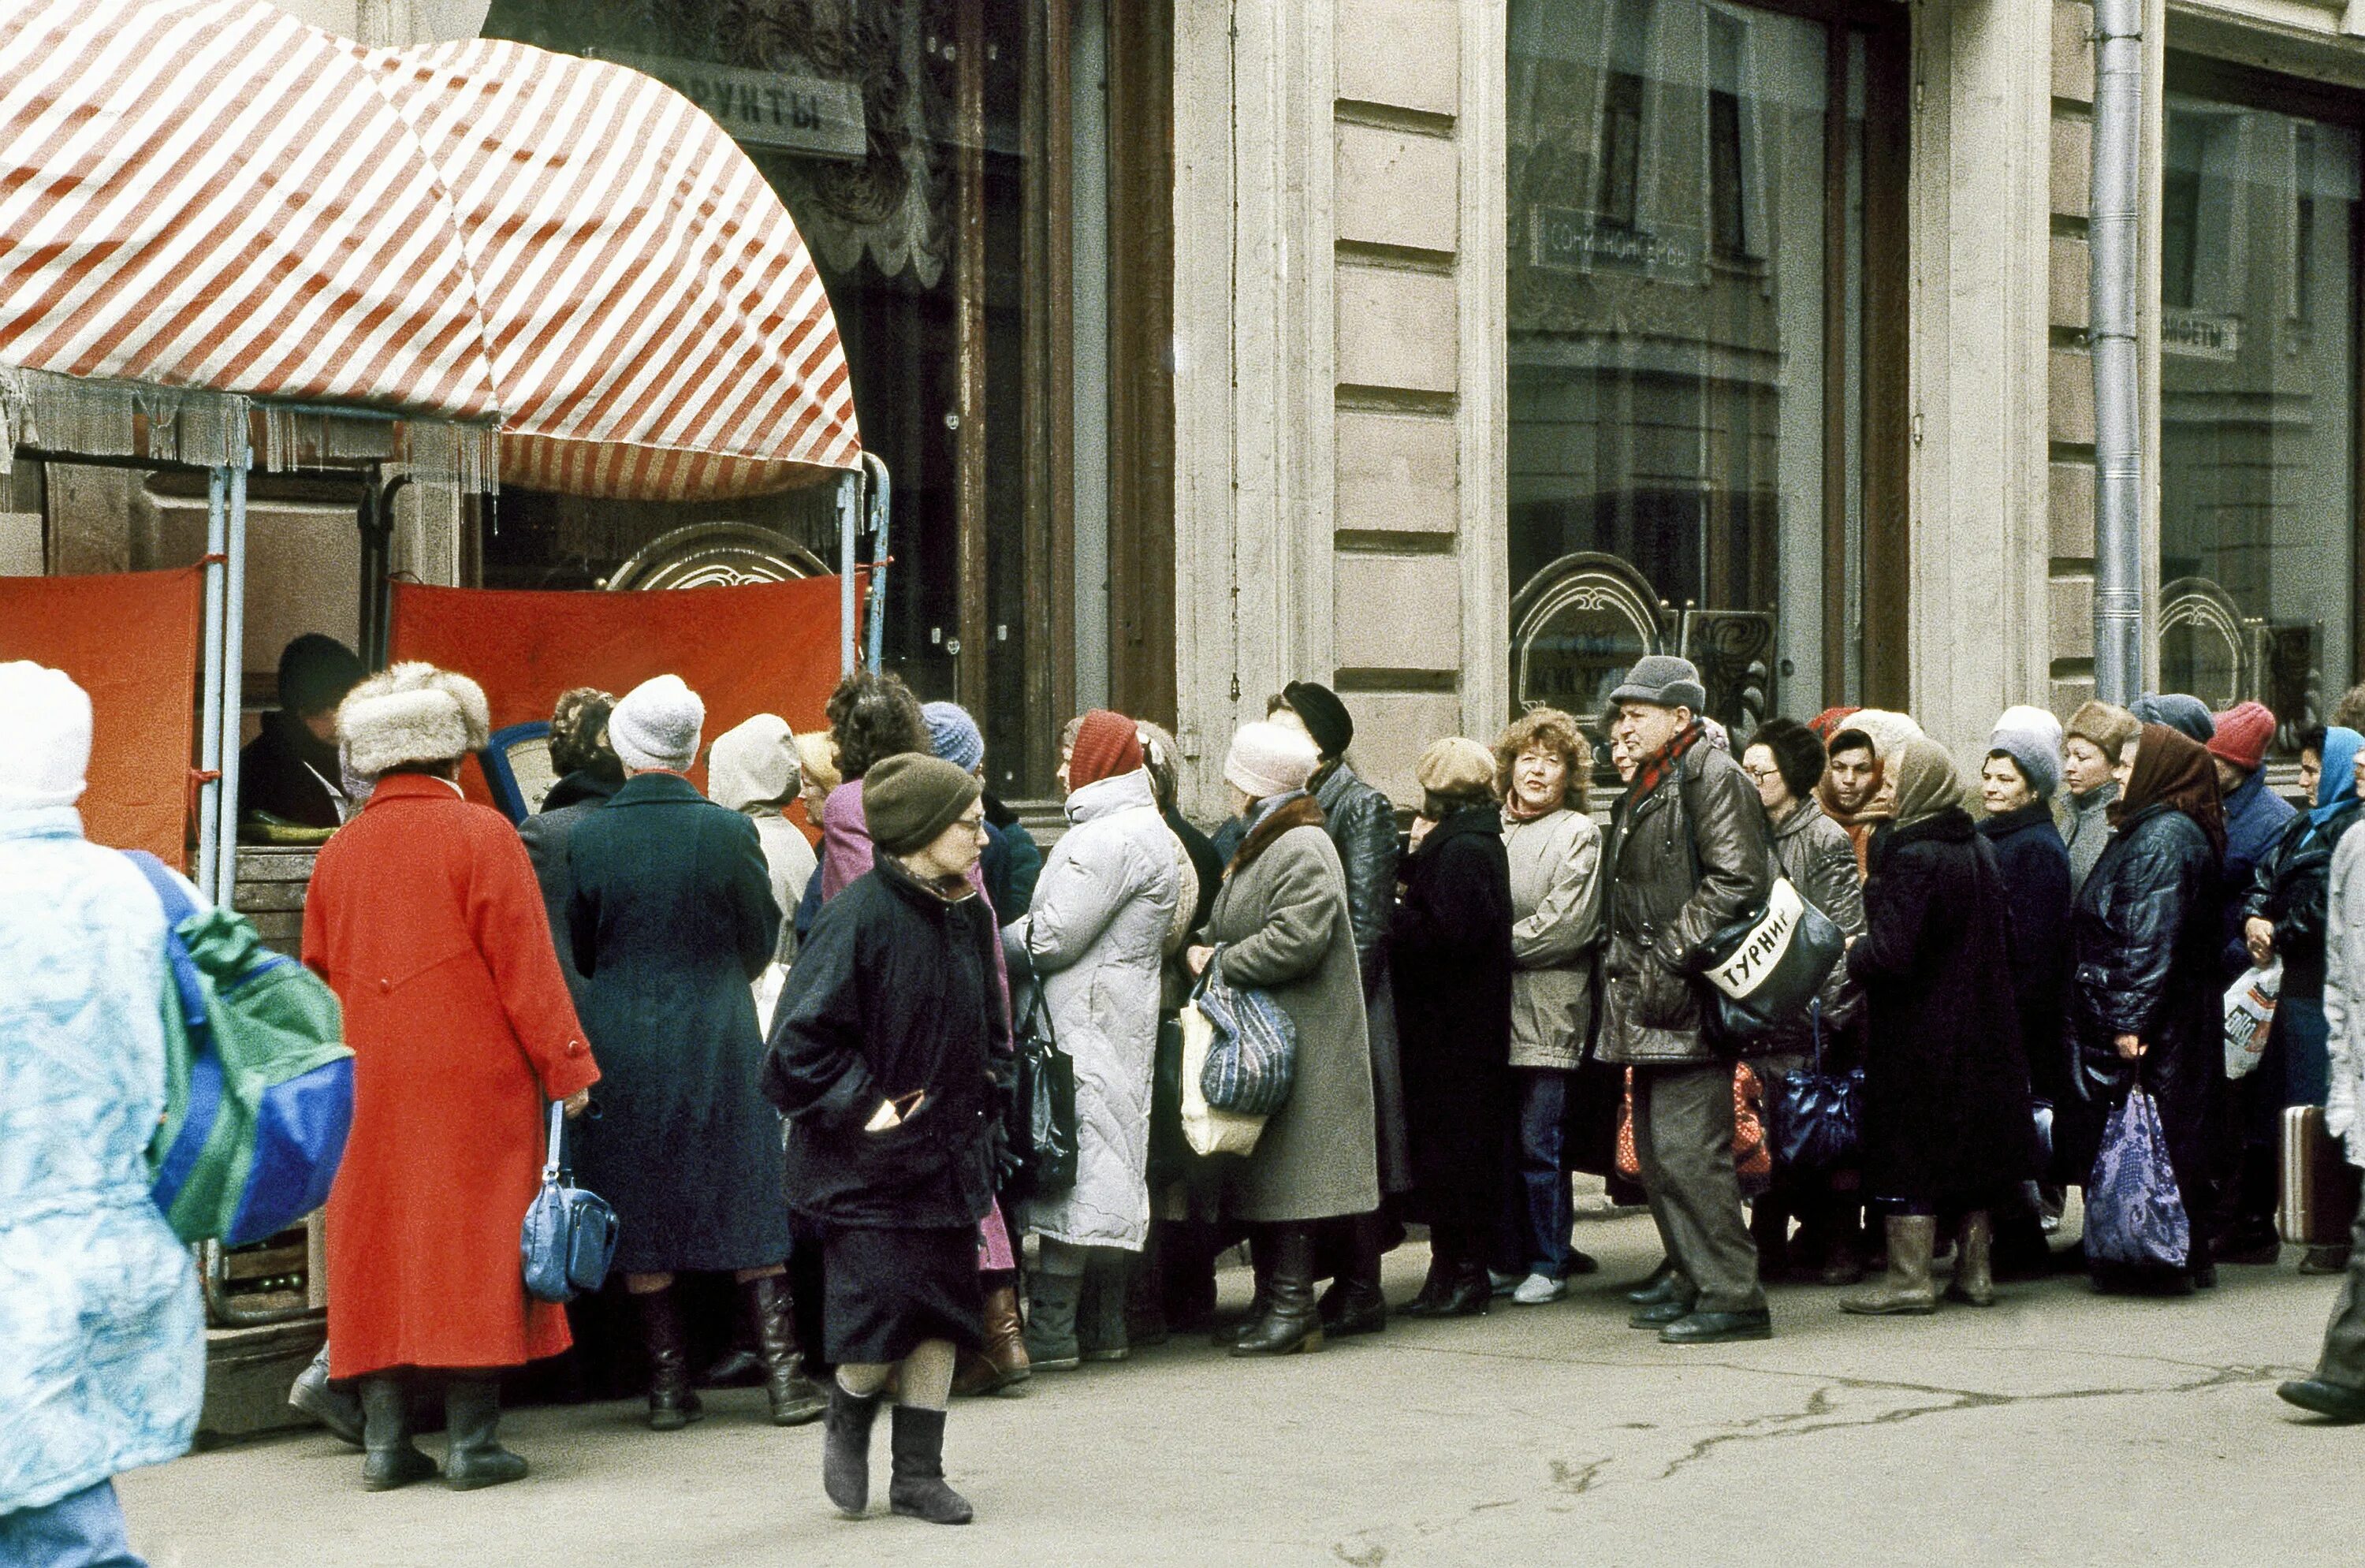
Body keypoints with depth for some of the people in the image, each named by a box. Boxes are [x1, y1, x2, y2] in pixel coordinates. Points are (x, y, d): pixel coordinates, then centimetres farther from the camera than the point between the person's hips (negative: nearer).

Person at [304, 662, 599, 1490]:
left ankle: (384, 1440, 7)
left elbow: (319, 977, 14)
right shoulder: (480, 834, -7)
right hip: (473, 1081, -4)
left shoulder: (340, 851, 7)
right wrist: (566, 1065, -4)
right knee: (470, 1242, -1)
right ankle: (472, 1442, -2)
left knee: (376, 1248, 7)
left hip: (368, 1090, 4)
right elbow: (525, 963, -9)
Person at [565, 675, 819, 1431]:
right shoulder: (729, 832, -9)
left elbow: (579, 951, 5)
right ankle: (784, 1375, 6)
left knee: (640, 1220, 8)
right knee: (748, 1206, 8)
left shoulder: (587, 838, -7)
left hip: (622, 1044, 0)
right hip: (720, 1041, 0)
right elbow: (763, 942, 3)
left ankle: (668, 1385, 10)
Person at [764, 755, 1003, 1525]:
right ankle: (849, 1417, 22)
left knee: (944, 1313, 7)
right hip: (866, 1162, -7)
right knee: (881, 1305, -10)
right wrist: (863, 1108, -16)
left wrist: (984, 1097, 11)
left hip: (947, 1149, 7)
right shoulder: (858, 917, -18)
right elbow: (800, 1039, -17)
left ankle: (918, 1473, 18)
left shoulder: (968, 913, 6)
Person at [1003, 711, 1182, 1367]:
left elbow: (1052, 937, -18)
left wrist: (990, 945, -2)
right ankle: (1106, 1325, 17)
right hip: (1124, 1017, 11)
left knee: (1077, 1156, -10)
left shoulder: (1107, 838, -16)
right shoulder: (1150, 831, 18)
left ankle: (1052, 1329, -10)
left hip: (1085, 1023, -11)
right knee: (1110, 1164, 12)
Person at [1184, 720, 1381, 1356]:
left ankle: (1291, 1308, -6)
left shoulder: (1303, 850, -14)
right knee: (1258, 1175, 10)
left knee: (1285, 1176, -9)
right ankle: (1273, 1298, 15)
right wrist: (1213, 956, 9)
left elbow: (1297, 939, -24)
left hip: (1296, 1043, -10)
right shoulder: (1260, 844, 19)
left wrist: (1220, 962, -14)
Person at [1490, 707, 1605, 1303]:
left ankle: (1549, 1264, 4)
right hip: (1496, 1008, 5)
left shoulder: (1578, 834, 1)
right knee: (1499, 1142, 5)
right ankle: (1508, 1258, 14)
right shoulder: (1495, 832, 15)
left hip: (1548, 1013, -5)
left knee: (1539, 1144, -5)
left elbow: (1566, 924, -9)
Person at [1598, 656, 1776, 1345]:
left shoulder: (1713, 777, -8)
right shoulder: (1645, 787, 21)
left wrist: (1670, 958, -19)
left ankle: (1731, 1295, -9)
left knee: (1687, 1146, -13)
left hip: (1690, 1001, -10)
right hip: (1648, 1001, 10)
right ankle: (1693, 1281, 19)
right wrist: (1624, 965, 18)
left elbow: (1736, 878, -18)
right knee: (1655, 1147, 11)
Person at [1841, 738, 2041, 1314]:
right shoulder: (1980, 850, 6)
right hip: (1979, 1026, 8)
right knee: (1974, 1150, 14)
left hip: (1917, 1034, -8)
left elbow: (1890, 954, -24)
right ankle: (1975, 1271, 19)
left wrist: (1852, 955, -3)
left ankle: (1910, 1279, 1)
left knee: (1907, 1157, -1)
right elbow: (2005, 939, 14)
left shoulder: (1911, 858, -19)